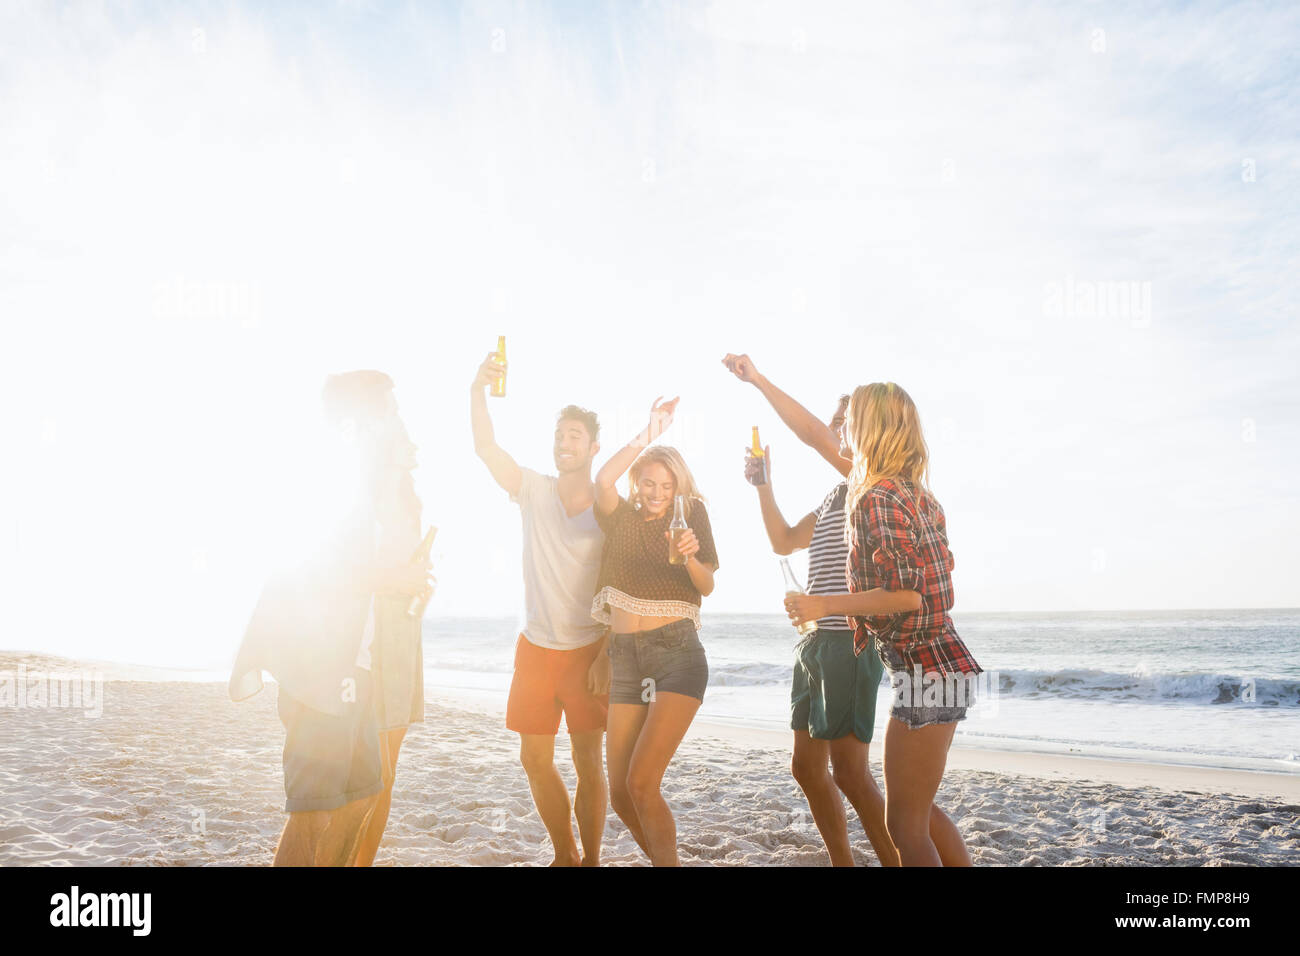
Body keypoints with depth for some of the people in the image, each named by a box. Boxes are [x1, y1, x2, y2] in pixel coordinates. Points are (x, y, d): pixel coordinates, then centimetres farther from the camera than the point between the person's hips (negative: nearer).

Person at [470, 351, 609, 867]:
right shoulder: (535, 491, 3)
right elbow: (485, 447, -11)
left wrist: (606, 656, -13)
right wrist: (478, 390, -26)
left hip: (587, 648, -3)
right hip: (535, 645, 3)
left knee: (587, 761, 0)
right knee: (535, 758, 9)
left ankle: (591, 858, 17)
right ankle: (565, 854, 27)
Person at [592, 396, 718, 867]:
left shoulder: (691, 515, 6)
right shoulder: (621, 518, 10)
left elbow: (707, 586, -2)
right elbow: (603, 481, -11)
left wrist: (690, 557, -23)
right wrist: (647, 435, -16)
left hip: (677, 653, -3)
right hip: (626, 656, 4)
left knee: (641, 783, -17)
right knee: (620, 793, 3)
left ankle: (669, 860, 0)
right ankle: (661, 858, 25)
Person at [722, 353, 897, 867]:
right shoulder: (834, 496, 20)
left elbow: (810, 433, -19)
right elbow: (784, 541, 21)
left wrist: (758, 380, -14)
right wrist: (763, 483, 14)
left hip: (850, 641, -10)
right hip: (817, 641, 10)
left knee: (850, 772, -8)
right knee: (808, 767, 14)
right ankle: (843, 863, 26)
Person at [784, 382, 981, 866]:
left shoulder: (877, 498, -16)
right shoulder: (916, 494, 11)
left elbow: (908, 594, -22)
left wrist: (823, 604, -19)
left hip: (924, 669, -10)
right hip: (941, 663, 10)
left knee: (905, 823, 0)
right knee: (918, 809, 22)